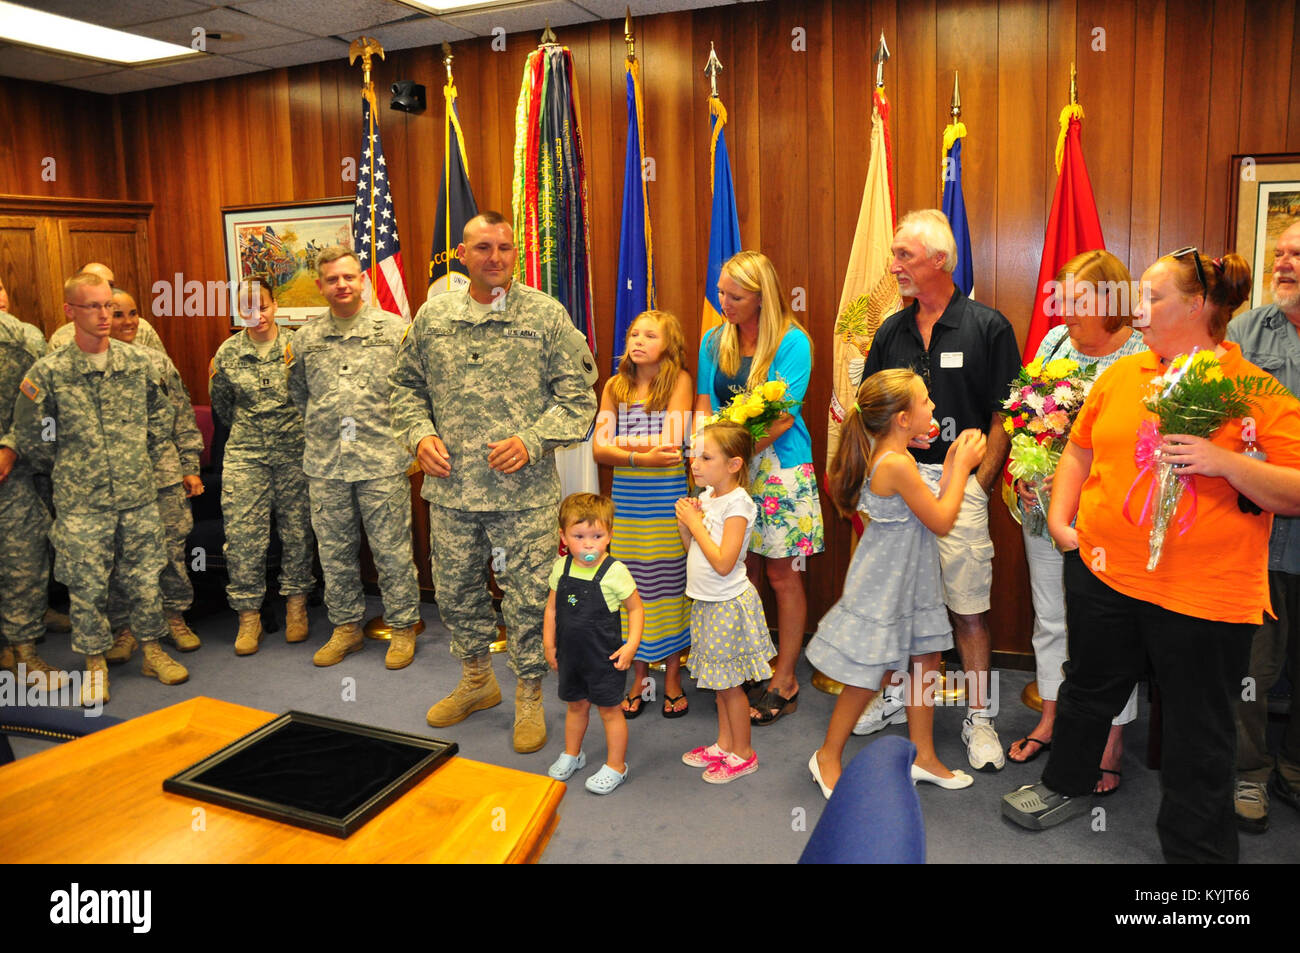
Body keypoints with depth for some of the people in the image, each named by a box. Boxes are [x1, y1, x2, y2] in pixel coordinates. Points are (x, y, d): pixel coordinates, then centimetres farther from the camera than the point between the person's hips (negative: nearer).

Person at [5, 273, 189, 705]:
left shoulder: (137, 362, 2)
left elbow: (159, 416, 14)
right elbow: (30, 440, 1)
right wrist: (68, 469, 7)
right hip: (81, 504, -2)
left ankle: (153, 651, 27)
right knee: (87, 588, 7)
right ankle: (95, 664, 23)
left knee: (145, 580, 11)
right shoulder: (48, 372, -6)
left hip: (139, 497, 2)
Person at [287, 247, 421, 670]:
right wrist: (316, 431, 13)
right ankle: (346, 627, 27)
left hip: (383, 461, -4)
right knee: (334, 551, 12)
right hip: (325, 464, 4)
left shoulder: (395, 329, 0)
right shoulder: (305, 338, 11)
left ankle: (403, 627, 16)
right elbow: (298, 394, 22)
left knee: (392, 550, 2)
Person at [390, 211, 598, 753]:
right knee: (455, 589, 16)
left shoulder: (546, 315, -3)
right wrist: (420, 435, -1)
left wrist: (530, 442, -14)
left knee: (528, 596, 3)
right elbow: (407, 386, 16)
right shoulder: (432, 316, 7)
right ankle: (476, 680, 39)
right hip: (450, 489, 4)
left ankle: (529, 698, 23)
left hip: (525, 492, -3)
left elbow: (578, 395, -3)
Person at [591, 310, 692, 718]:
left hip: (666, 503, -3)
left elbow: (670, 444, -12)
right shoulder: (615, 386, 8)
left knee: (669, 584, 3)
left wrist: (618, 441, -7)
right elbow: (599, 451, -1)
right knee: (631, 589, 6)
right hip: (626, 501, 3)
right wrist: (640, 456, -16)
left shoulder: (679, 380, -2)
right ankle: (640, 677, 22)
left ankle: (672, 676, 20)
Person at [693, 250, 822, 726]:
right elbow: (704, 406, 11)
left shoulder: (792, 342, -8)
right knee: (744, 572, 10)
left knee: (782, 576, 3)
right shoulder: (714, 341, 9)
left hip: (779, 468, -4)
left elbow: (781, 419, -14)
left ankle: (784, 680, 15)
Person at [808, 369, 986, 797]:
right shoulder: (897, 464, -26)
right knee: (870, 673, 2)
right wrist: (962, 467, -9)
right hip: (884, 584, -10)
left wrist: (950, 467, 5)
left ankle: (923, 755, 31)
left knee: (927, 657, 16)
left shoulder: (889, 455, 3)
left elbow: (929, 508, 9)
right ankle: (828, 756, 22)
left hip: (907, 579, 10)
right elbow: (941, 522, -18)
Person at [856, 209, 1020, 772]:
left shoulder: (988, 327, -2)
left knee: (968, 608, 0)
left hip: (960, 481, -4)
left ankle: (979, 717, 15)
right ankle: (893, 690, 30)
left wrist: (977, 486, -9)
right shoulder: (891, 332, 10)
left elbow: (1003, 418, -3)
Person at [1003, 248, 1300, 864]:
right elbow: (1080, 448, 16)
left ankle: (1196, 851, 29)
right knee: (1090, 688, 22)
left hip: (1206, 593, -4)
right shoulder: (1123, 373, 6)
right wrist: (1060, 518, 5)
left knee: (1199, 736, 9)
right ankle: (1065, 787, 45)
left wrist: (1226, 463, -25)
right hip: (1103, 570, 5)